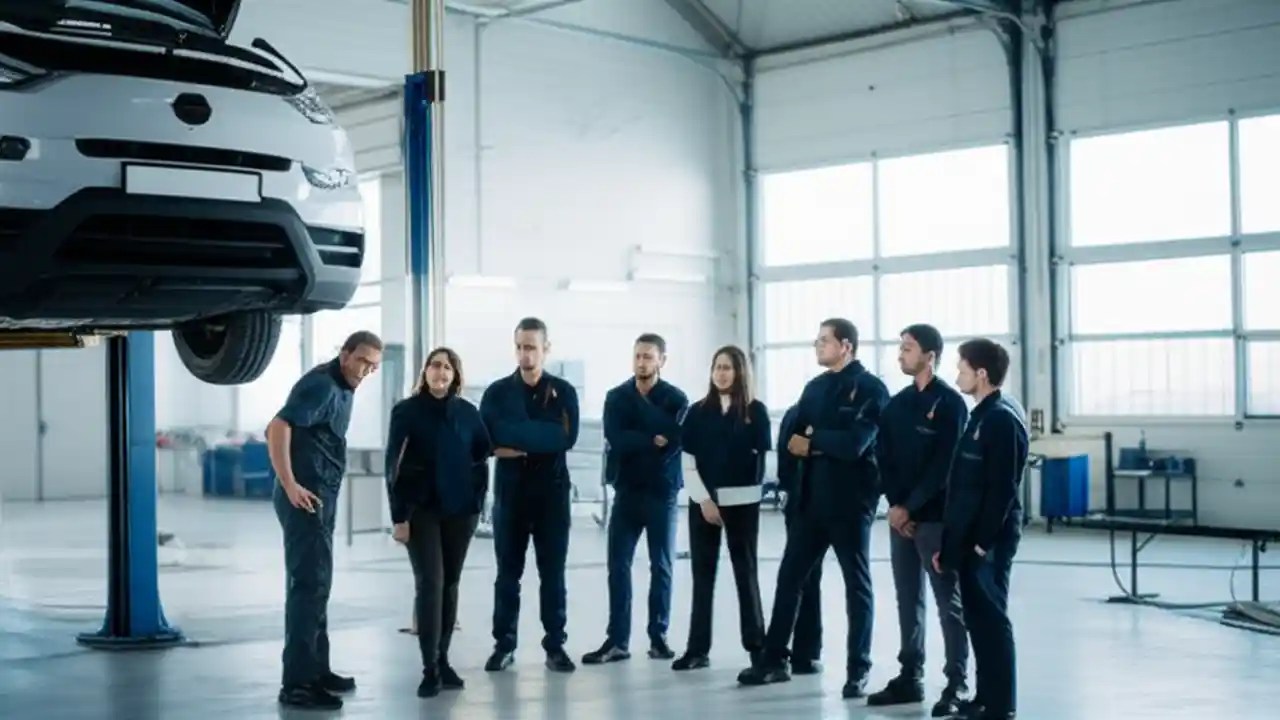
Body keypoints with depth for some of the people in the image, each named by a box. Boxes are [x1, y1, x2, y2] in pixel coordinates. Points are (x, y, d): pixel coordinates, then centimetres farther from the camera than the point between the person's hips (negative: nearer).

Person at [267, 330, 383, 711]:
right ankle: (297, 682, -9)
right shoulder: (321, 384, -15)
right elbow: (278, 428, -25)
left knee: (315, 583, 15)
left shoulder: (343, 387, 16)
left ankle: (316, 669, 24)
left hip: (321, 495, 10)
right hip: (307, 496, -10)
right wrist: (289, 486, -27)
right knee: (309, 584, -11)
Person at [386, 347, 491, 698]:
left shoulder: (467, 412, 4)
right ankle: (430, 668, -5)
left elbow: (483, 454, 12)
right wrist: (398, 516, -10)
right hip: (420, 509, -3)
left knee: (450, 583, 8)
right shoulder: (406, 411, -4)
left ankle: (443, 660, 18)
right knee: (429, 583, -9)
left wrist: (477, 495, 3)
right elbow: (393, 465, -5)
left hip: (460, 508, 3)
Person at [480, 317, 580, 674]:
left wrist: (514, 439, -14)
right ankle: (504, 644, 12)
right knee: (508, 571, 5)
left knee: (553, 572, 3)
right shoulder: (497, 392, 5)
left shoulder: (563, 391, 4)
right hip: (510, 491, 1)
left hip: (552, 491, 0)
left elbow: (567, 438, -11)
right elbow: (485, 440, -6)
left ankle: (555, 645, 9)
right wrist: (541, 438, -15)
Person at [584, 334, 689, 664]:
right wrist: (652, 441, -13)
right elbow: (615, 440, -11)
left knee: (662, 567, 5)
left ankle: (659, 637, 13)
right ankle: (617, 640, 4)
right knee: (618, 566, 0)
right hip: (627, 492, 2)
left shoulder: (675, 398, -1)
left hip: (662, 493, -1)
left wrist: (635, 443, -15)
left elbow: (673, 440, -17)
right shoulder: (617, 397, 4)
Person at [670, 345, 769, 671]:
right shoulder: (698, 411, 5)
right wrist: (705, 500, -8)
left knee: (746, 571, 6)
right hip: (703, 500, 1)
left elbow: (762, 458, 0)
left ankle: (756, 645, 11)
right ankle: (698, 648, 7)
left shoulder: (755, 411, 2)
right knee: (702, 573, 4)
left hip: (742, 501, -1)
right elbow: (688, 460, 1)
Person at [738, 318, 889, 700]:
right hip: (812, 499, 6)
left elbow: (854, 444, -20)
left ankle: (858, 670, 13)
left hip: (850, 502, -6)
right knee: (789, 578, 8)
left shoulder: (871, 388, -7)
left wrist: (813, 438, -6)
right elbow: (792, 441, 8)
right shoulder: (815, 387, 13)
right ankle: (774, 659, 17)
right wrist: (826, 445, -12)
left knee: (856, 585, 5)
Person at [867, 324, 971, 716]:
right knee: (908, 599, 11)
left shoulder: (950, 403, -6)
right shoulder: (896, 404, 12)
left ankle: (957, 684, 2)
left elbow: (944, 465, -12)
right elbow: (884, 457, 9)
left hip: (936, 516, -6)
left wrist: (911, 507, -13)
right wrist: (895, 505, -5)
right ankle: (910, 677, 19)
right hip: (901, 515, 6)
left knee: (948, 602, -2)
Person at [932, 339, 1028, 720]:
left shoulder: (1003, 419, -13)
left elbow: (1002, 488, -18)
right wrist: (948, 542, 17)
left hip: (989, 540, -9)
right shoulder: (981, 416, 16)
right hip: (968, 539, 9)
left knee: (992, 620, -4)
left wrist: (984, 541, -19)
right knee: (977, 619, 13)